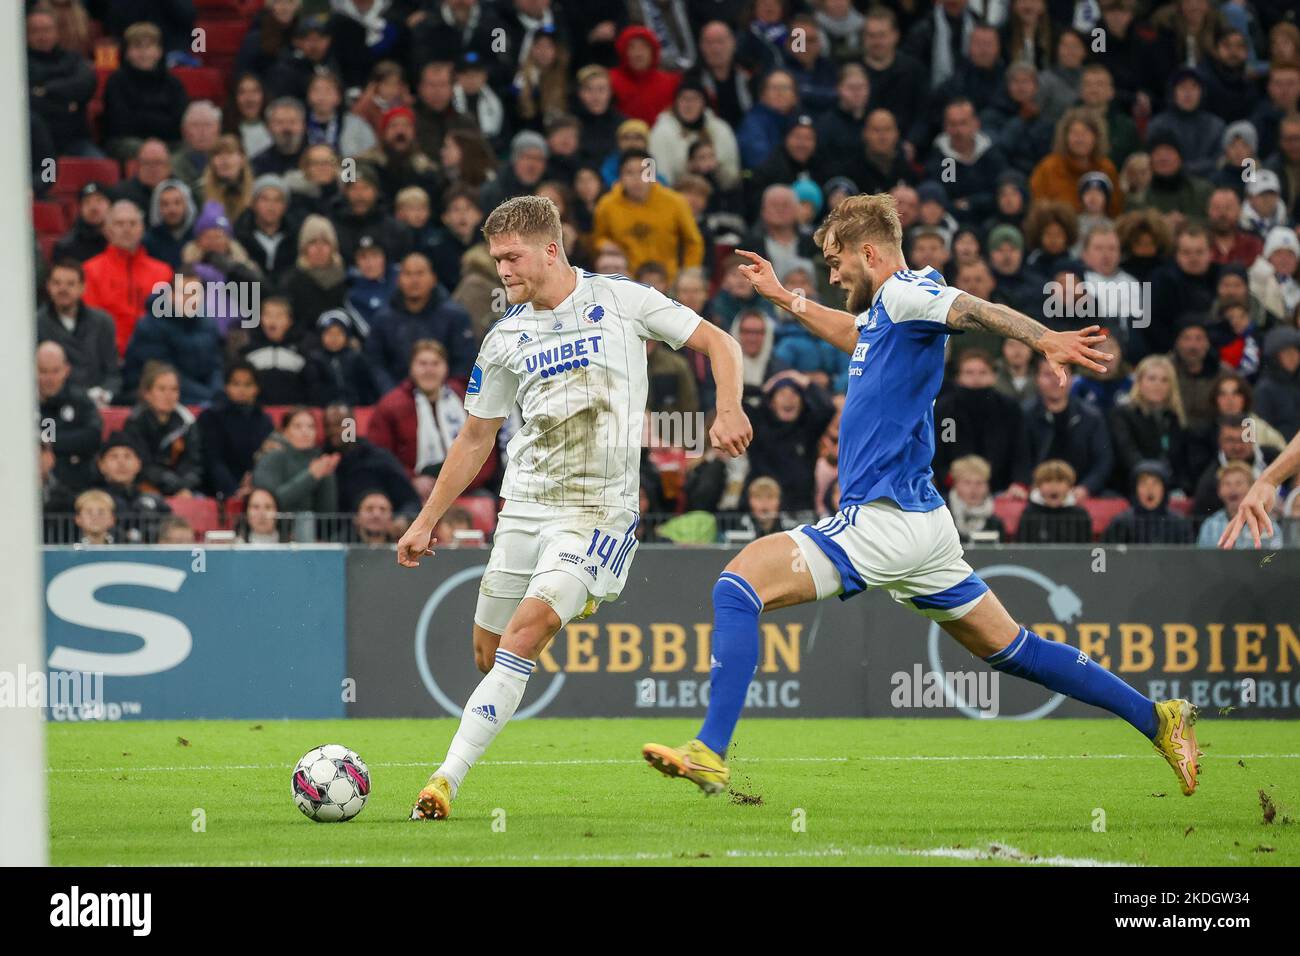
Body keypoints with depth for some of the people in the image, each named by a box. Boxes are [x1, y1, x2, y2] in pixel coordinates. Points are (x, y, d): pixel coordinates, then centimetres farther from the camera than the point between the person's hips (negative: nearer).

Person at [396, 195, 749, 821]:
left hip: (598, 507, -5)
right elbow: (475, 439, 17)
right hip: (523, 505, 5)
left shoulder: (619, 300, -1)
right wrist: (427, 520, 15)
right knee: (488, 652, 2)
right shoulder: (505, 338, 9)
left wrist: (727, 410, -14)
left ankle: (446, 782, -25)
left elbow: (716, 342, 4)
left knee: (521, 639, -20)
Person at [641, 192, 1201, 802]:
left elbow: (976, 310, -29)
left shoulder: (904, 294, -9)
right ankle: (1156, 720, 16)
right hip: (921, 523, 10)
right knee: (1010, 649, 15)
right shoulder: (883, 313, 19)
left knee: (738, 585, -15)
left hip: (883, 522, -10)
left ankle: (711, 753, -22)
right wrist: (785, 299, 46)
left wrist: (1045, 341, -47)